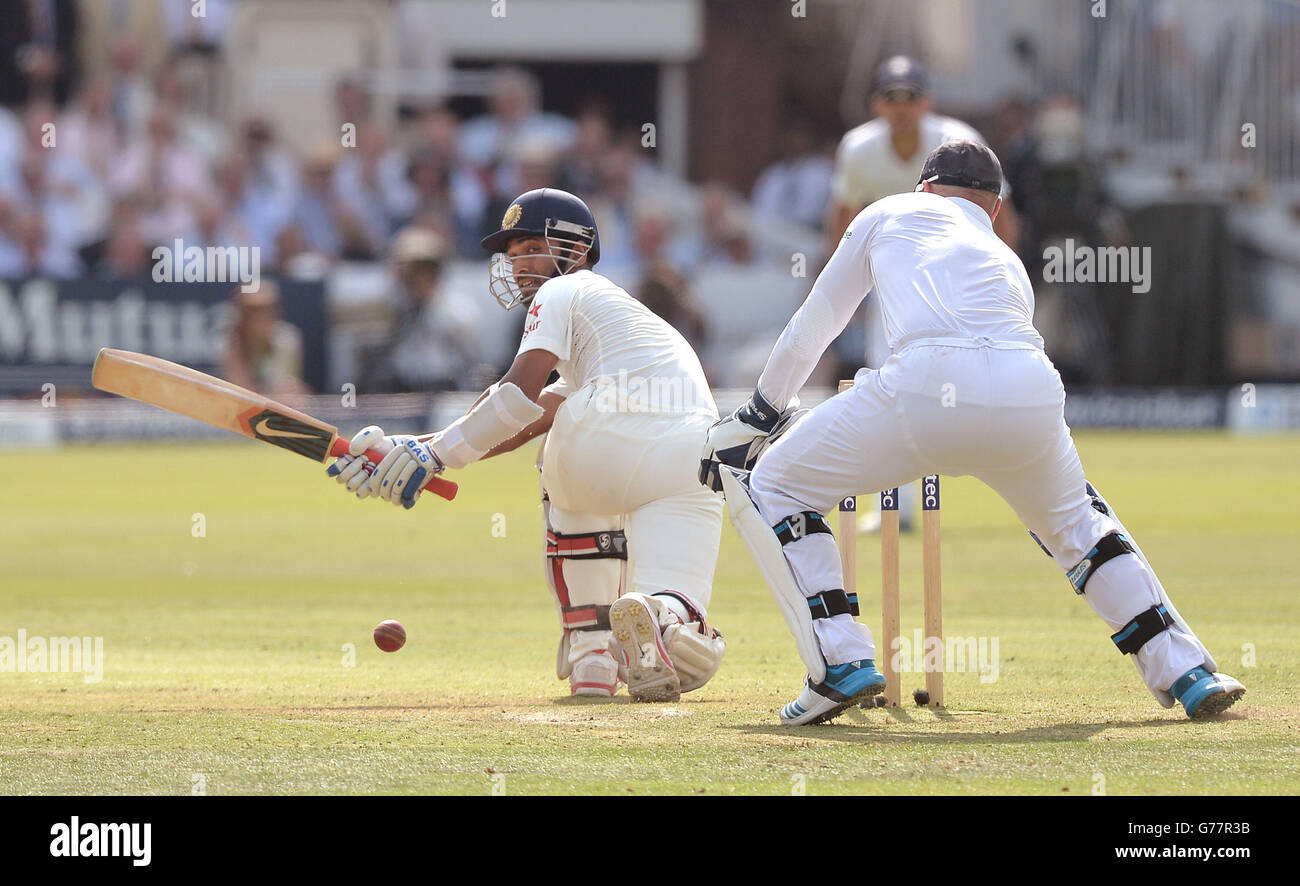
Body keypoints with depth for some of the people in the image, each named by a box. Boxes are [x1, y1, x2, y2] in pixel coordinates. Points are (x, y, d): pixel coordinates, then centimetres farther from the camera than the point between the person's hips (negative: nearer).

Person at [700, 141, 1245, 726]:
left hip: (927, 382, -4)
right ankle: (1186, 672, 27)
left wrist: (757, 416, 45)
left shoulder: (893, 213, 30)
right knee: (1074, 519, 35)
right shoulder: (1008, 262, 38)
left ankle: (841, 664, 3)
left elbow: (812, 328, 33)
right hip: (1031, 391, 4)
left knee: (768, 485, 16)